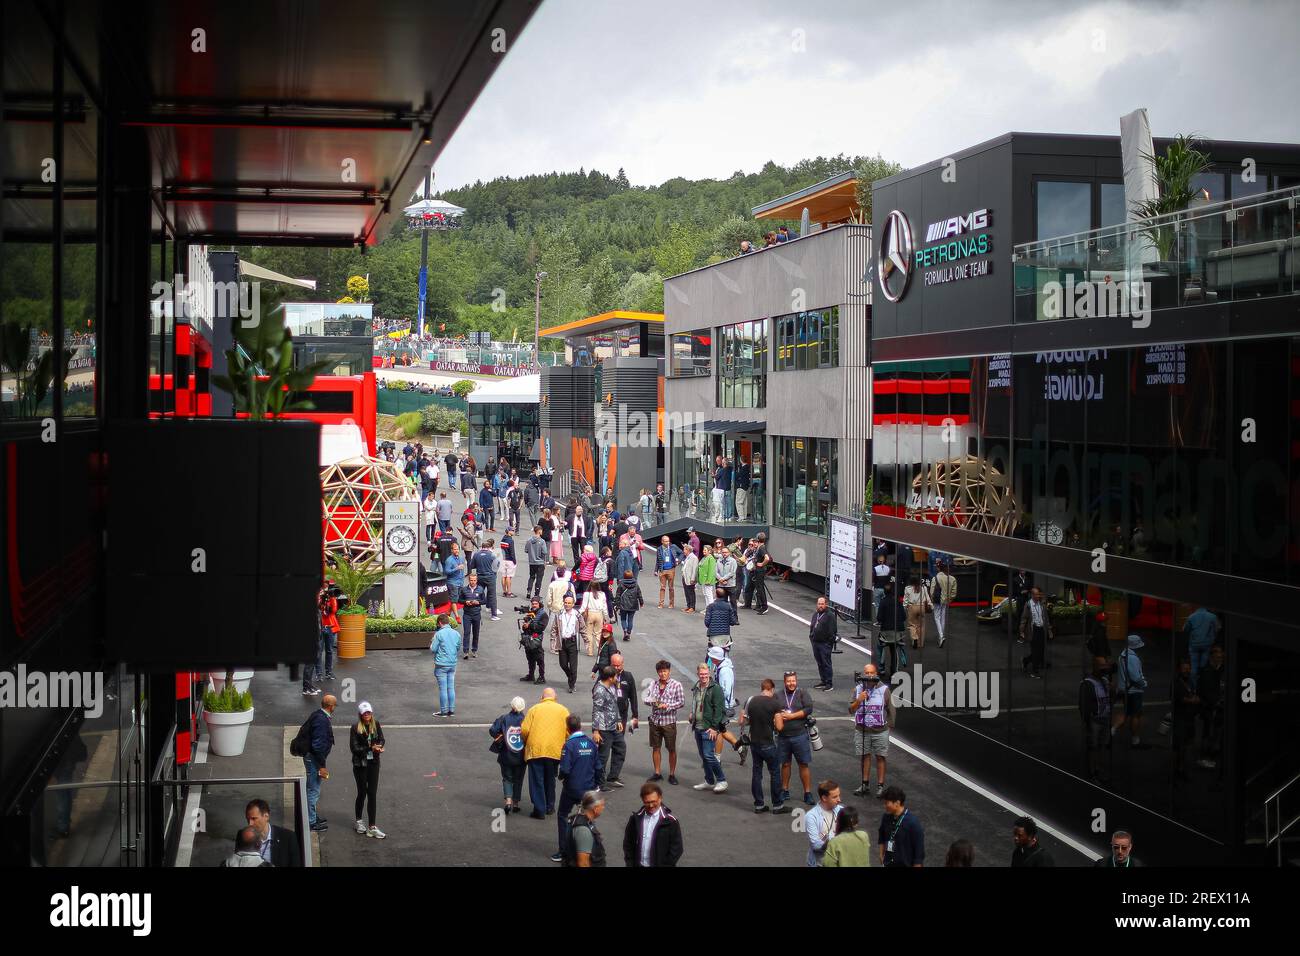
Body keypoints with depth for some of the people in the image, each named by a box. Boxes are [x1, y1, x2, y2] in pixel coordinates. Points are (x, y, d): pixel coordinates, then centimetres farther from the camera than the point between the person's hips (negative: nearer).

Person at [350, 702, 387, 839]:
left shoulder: (375, 725, 1)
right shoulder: (356, 728, -11)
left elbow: (381, 739, 4)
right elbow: (354, 748, -14)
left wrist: (379, 746, -19)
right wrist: (371, 748, -21)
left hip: (374, 763, 3)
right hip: (360, 764, -3)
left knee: (372, 794, 2)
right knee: (362, 793, 8)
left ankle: (372, 827, 5)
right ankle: (358, 822, 30)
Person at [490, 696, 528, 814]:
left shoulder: (504, 718, -8)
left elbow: (492, 730, -14)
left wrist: (499, 738, 2)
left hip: (506, 756, -1)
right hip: (521, 757, 1)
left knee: (507, 778, 11)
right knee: (518, 780, 15)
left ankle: (508, 801, -8)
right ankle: (516, 803, 18)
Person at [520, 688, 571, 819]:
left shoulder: (534, 709, 6)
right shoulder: (563, 710, 7)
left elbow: (524, 730, -2)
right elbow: (569, 731, 1)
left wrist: (526, 743, 16)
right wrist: (564, 746, 16)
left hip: (535, 749, -2)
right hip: (555, 750, 2)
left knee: (537, 781, 4)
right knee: (550, 780, 18)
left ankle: (539, 810, 1)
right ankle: (550, 807, 26)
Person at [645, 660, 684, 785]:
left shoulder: (676, 685, -5)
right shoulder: (653, 684, 7)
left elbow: (681, 702, -8)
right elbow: (644, 698, 4)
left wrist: (667, 706, -18)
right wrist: (651, 700, -18)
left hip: (669, 722, -3)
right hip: (655, 720, 4)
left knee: (672, 749, 3)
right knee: (655, 747, 10)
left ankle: (672, 774, 14)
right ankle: (657, 773, 22)